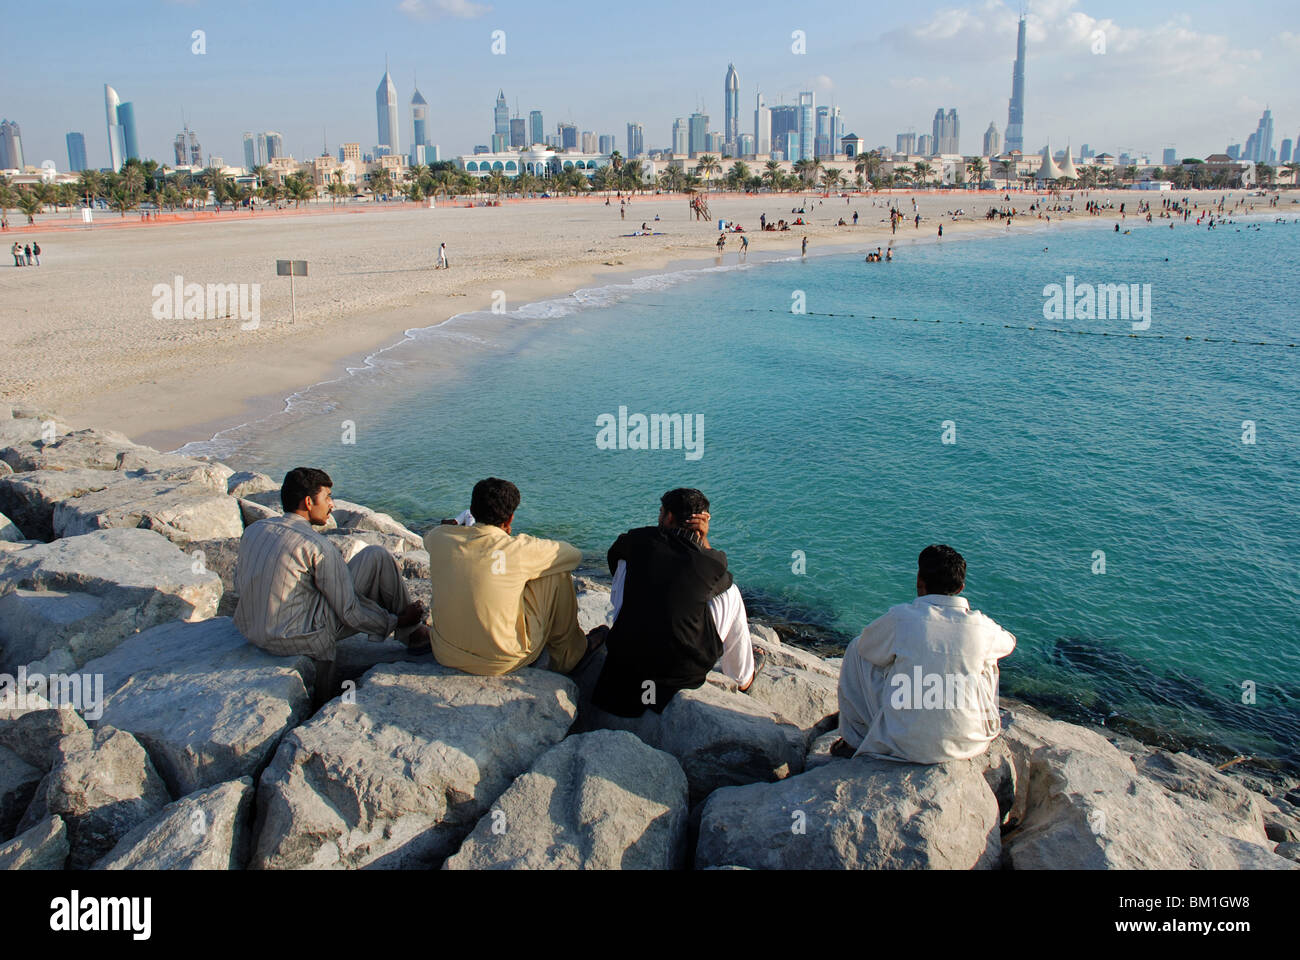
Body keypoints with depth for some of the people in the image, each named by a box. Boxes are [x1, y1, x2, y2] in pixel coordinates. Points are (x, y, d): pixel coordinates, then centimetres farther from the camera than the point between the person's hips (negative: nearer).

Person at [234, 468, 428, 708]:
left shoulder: (253, 530, 3)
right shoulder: (317, 546, -17)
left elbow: (239, 584, 17)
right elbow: (350, 612, -15)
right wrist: (396, 622, 0)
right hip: (299, 640, -8)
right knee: (377, 557, -2)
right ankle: (412, 633, 12)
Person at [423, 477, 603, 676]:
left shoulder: (440, 538, -8)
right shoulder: (520, 548, -19)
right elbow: (574, 554, 0)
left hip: (445, 657, 5)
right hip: (500, 664, -4)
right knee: (558, 574, 6)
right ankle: (569, 655, 23)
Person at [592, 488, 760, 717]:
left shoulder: (640, 540, -6)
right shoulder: (713, 562, -9)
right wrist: (703, 539, 4)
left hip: (625, 657, 2)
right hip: (686, 670, -1)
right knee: (730, 593, 20)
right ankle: (743, 676, 36)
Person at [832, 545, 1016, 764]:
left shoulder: (900, 618, -17)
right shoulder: (980, 626, -8)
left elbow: (867, 645, 4)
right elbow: (1008, 642, 16)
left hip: (907, 747, -3)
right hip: (968, 745, 3)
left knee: (857, 649, 12)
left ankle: (853, 739, 19)